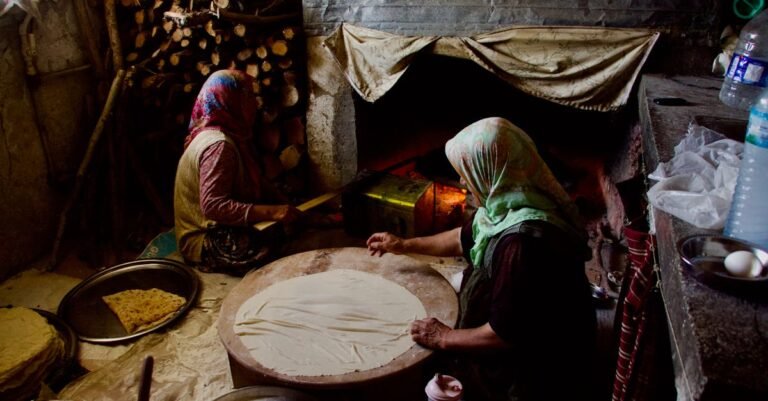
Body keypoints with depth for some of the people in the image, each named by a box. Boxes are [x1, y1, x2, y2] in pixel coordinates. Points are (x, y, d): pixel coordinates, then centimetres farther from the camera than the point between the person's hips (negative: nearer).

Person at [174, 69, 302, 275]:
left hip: (220, 230, 9)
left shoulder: (233, 135, 5)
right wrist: (271, 212, -34)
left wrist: (285, 205, -9)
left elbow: (256, 183, 8)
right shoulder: (218, 145, -25)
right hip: (208, 243, -8)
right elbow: (212, 206, -32)